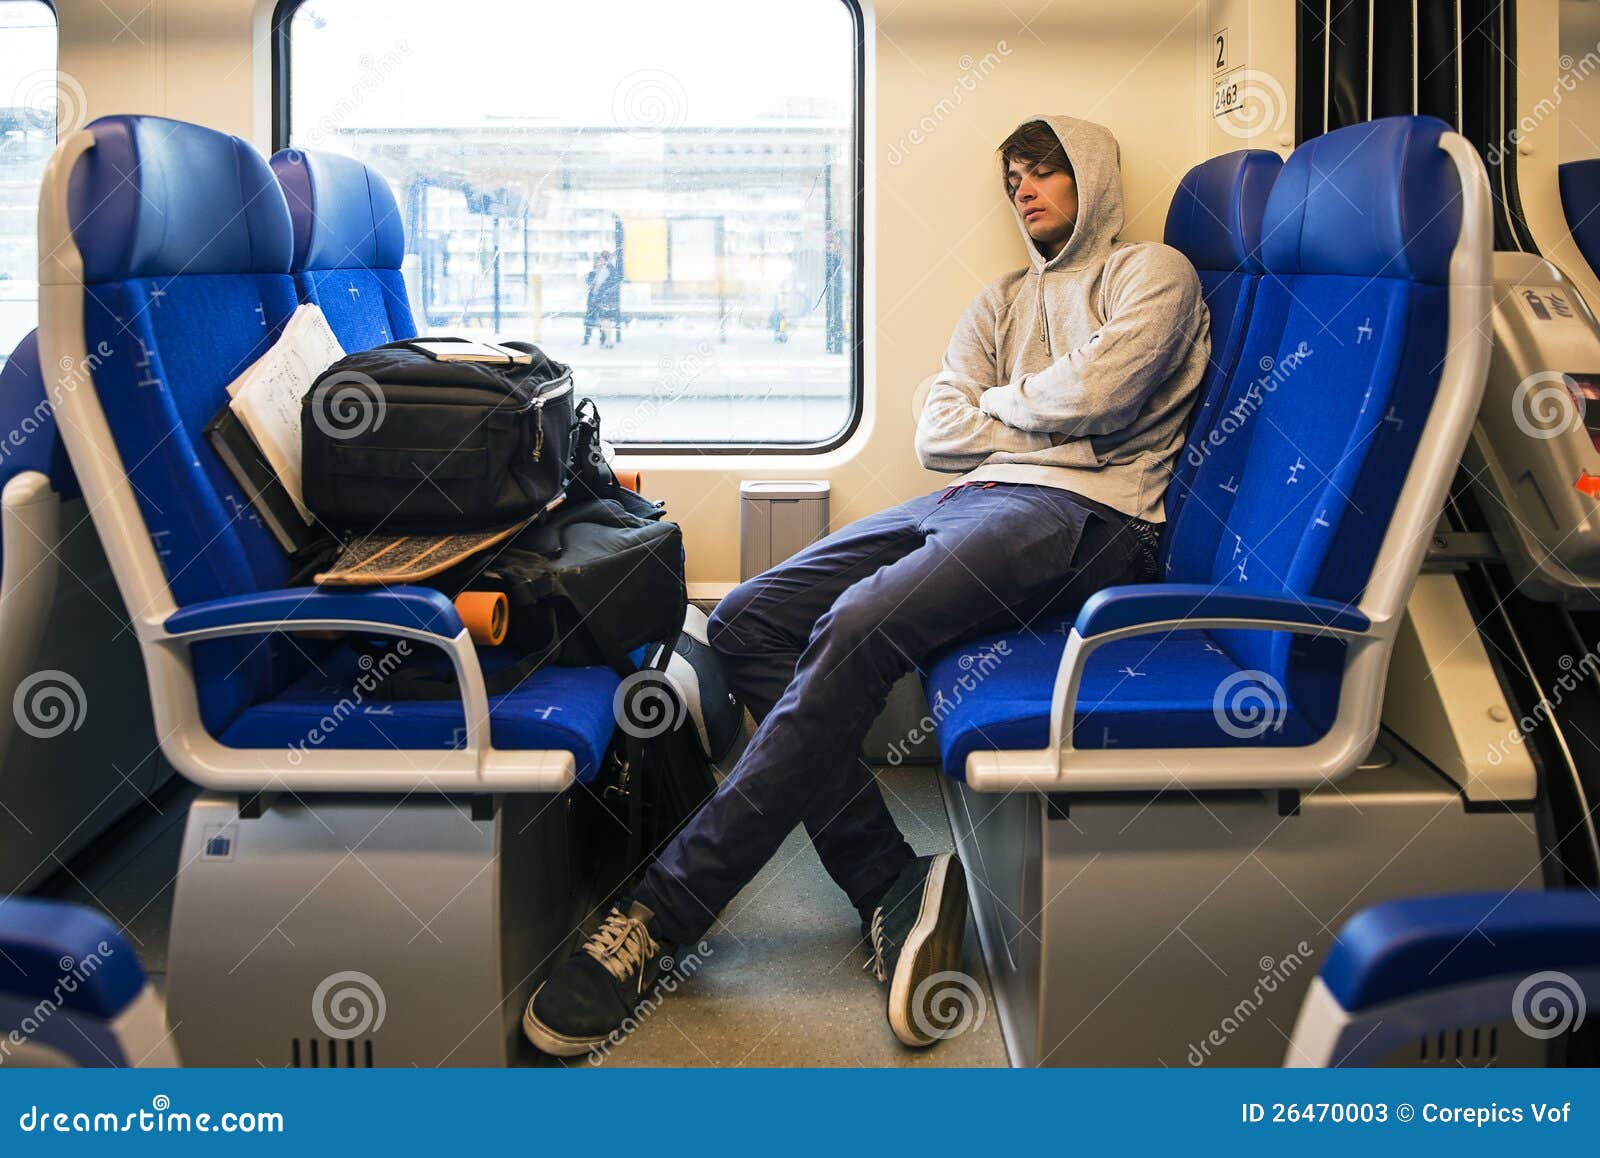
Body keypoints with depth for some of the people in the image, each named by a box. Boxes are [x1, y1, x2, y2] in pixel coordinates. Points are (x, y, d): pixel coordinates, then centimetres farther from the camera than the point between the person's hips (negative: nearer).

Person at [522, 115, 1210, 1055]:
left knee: (857, 630, -32)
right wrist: (1049, 424, 3)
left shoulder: (1155, 273, 11)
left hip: (1083, 517, -8)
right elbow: (938, 435, 16)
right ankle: (894, 889, -21)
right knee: (748, 621, -12)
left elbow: (1093, 395, -8)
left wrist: (997, 401, 9)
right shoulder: (1003, 300, 31)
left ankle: (661, 919, -29)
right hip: (970, 500, 8)